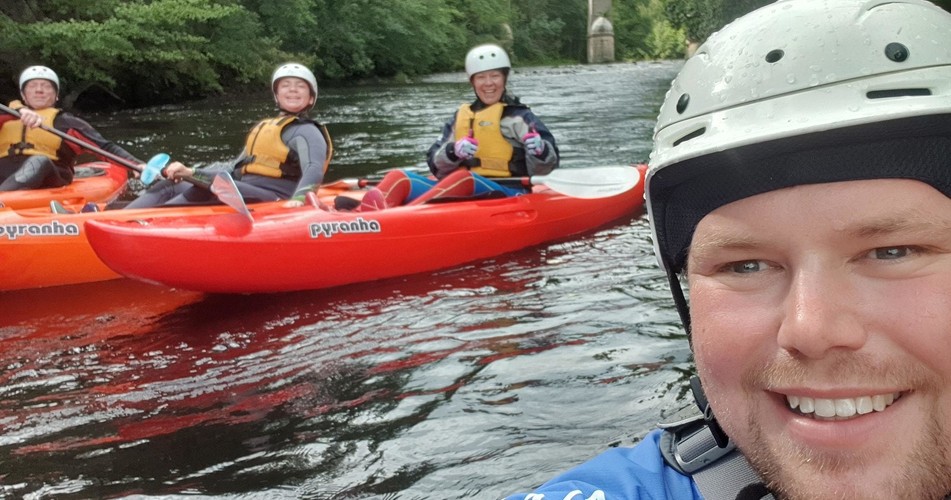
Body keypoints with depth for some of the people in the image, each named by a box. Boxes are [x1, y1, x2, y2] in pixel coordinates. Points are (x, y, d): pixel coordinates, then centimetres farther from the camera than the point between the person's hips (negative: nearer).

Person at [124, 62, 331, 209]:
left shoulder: (306, 132, 0)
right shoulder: (264, 127, 24)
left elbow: (314, 170, -19)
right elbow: (235, 168, 25)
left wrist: (298, 199, -39)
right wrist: (191, 173, 12)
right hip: (242, 197, 8)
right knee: (170, 186, -3)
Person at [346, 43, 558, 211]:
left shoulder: (517, 116, 5)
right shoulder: (462, 116, 19)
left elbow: (544, 167, -4)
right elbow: (436, 165, 11)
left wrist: (540, 150, -28)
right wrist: (453, 151, -12)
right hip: (458, 195, 5)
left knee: (463, 178, -35)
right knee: (399, 177, -13)